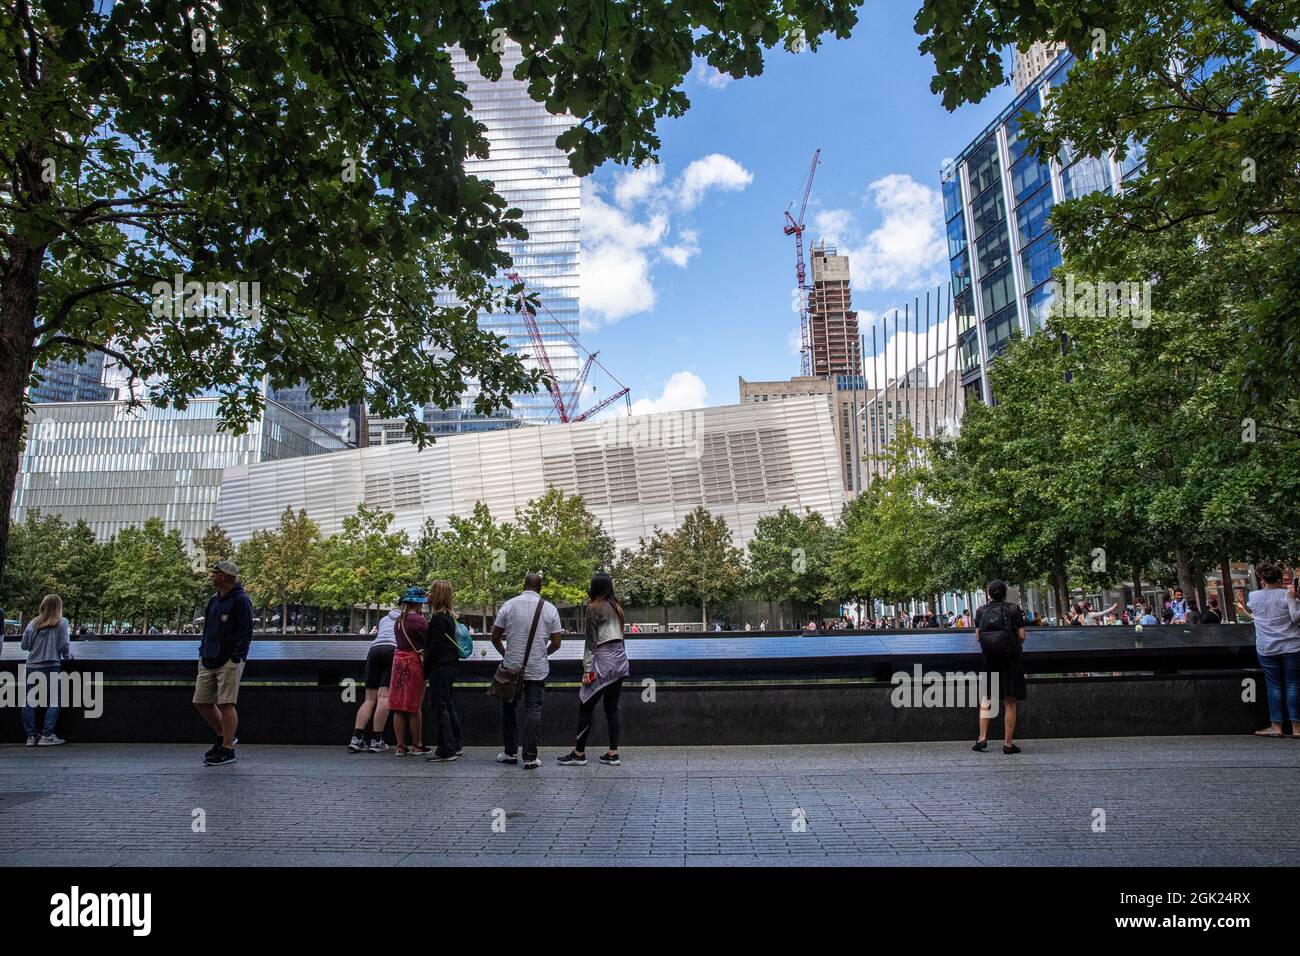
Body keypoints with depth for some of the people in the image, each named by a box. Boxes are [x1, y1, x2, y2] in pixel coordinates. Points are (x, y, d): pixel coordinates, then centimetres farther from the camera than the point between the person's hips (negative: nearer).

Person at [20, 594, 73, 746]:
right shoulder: (61, 623, -3)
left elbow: (24, 646, 10)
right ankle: (47, 735, 0)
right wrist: (68, 657, 15)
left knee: (29, 702, 11)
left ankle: (31, 736, 11)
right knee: (53, 702, 4)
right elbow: (64, 645, -5)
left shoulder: (33, 623, 7)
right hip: (51, 666, -4)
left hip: (32, 666, 4)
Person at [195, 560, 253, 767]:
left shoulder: (241, 601, -9)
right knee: (201, 702, 10)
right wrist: (202, 653, 14)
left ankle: (228, 750, 2)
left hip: (229, 662, -9)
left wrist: (235, 658, -18)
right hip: (208, 660, 9)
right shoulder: (213, 601, 16)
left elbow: (245, 633, -13)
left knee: (225, 704, -6)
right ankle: (223, 737, 28)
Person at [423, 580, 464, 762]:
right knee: (447, 705, 17)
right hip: (450, 665, 10)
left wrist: (426, 669, -12)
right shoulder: (449, 616, 13)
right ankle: (456, 745, 24)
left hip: (441, 667, -10)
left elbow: (435, 646, -19)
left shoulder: (438, 617, -17)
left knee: (438, 707, -5)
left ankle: (446, 750, -2)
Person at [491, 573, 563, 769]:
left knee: (509, 708, 15)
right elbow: (556, 643, -1)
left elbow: (495, 637, 1)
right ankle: (530, 758, 3)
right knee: (533, 711, 3)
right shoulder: (549, 609, -2)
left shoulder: (509, 605, -2)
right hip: (537, 670, -1)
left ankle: (510, 752, 22)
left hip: (511, 667, 1)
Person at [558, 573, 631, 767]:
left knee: (586, 706, 0)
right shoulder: (617, 607, 15)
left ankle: (579, 754, 4)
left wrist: (587, 669, -10)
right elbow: (619, 635, 13)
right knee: (612, 707, 10)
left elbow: (591, 641, -9)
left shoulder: (595, 608, -6)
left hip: (604, 660, -8)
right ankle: (613, 754, 9)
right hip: (620, 658, 8)